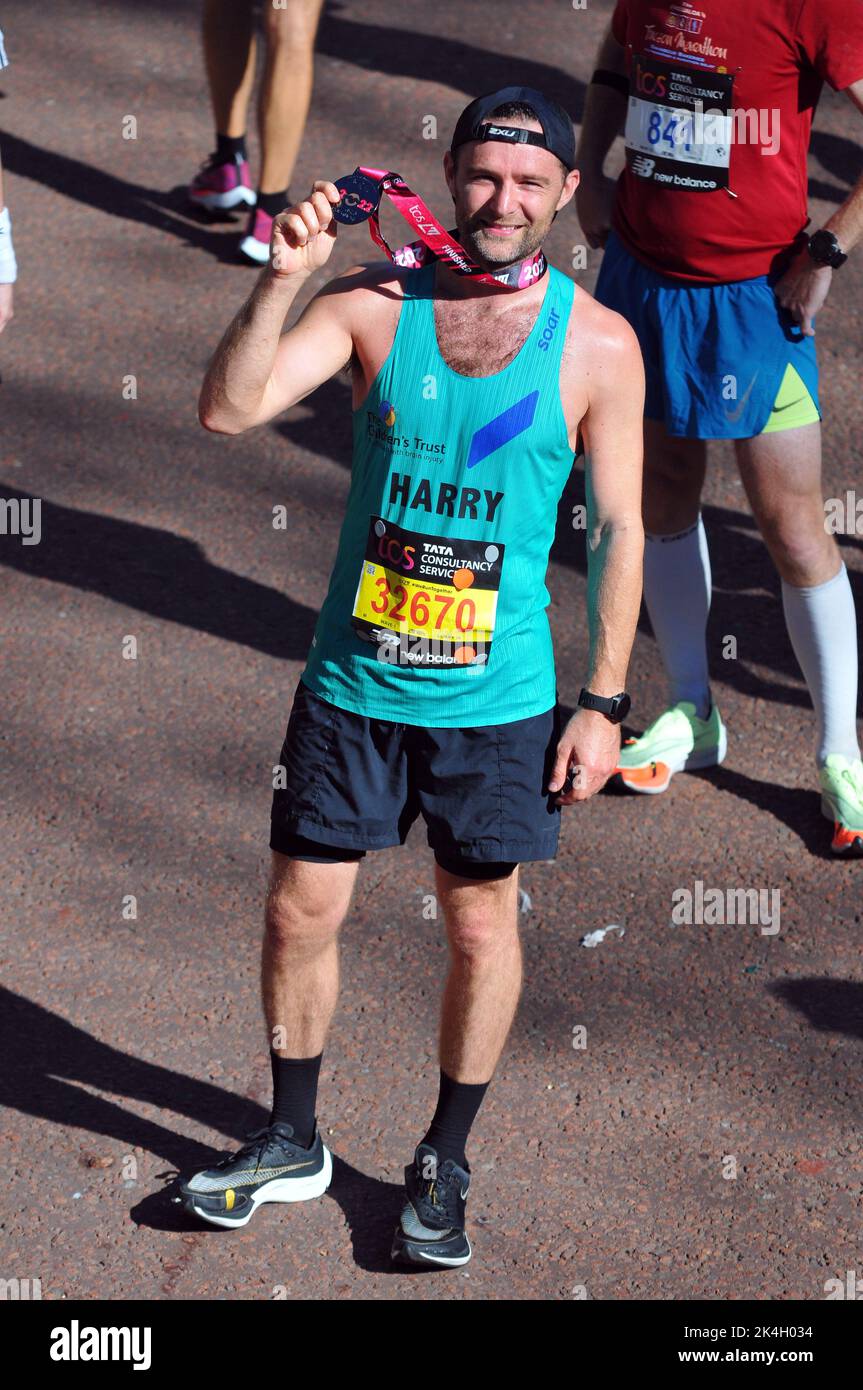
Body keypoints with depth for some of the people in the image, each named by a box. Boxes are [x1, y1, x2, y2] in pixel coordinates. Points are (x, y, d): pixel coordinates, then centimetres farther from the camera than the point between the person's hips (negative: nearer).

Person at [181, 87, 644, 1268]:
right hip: (352, 684, 1)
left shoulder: (598, 346, -7)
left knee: (481, 927, 9)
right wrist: (284, 277, -28)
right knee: (303, 909, 10)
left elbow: (617, 529, -1)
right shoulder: (373, 304, -6)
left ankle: (444, 1166, 29)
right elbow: (228, 410, -15)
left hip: (497, 700, -1)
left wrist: (604, 702, -3)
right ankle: (293, 1142, 31)